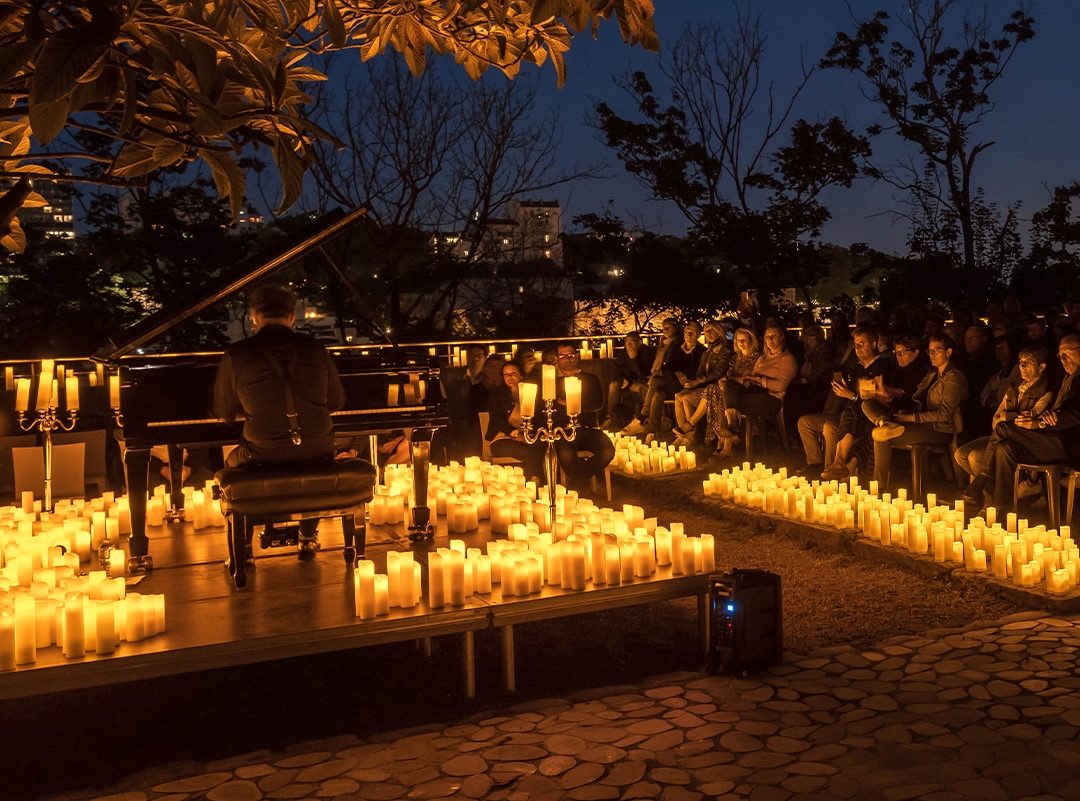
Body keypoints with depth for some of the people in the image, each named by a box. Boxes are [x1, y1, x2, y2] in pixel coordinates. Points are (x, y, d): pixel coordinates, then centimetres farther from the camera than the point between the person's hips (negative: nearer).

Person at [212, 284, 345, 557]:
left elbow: (224, 411, 5)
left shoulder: (236, 354, -6)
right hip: (317, 454, 2)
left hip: (264, 457, -1)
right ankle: (308, 536, 40)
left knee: (233, 462, 32)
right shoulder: (315, 349, -1)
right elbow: (336, 402, 9)